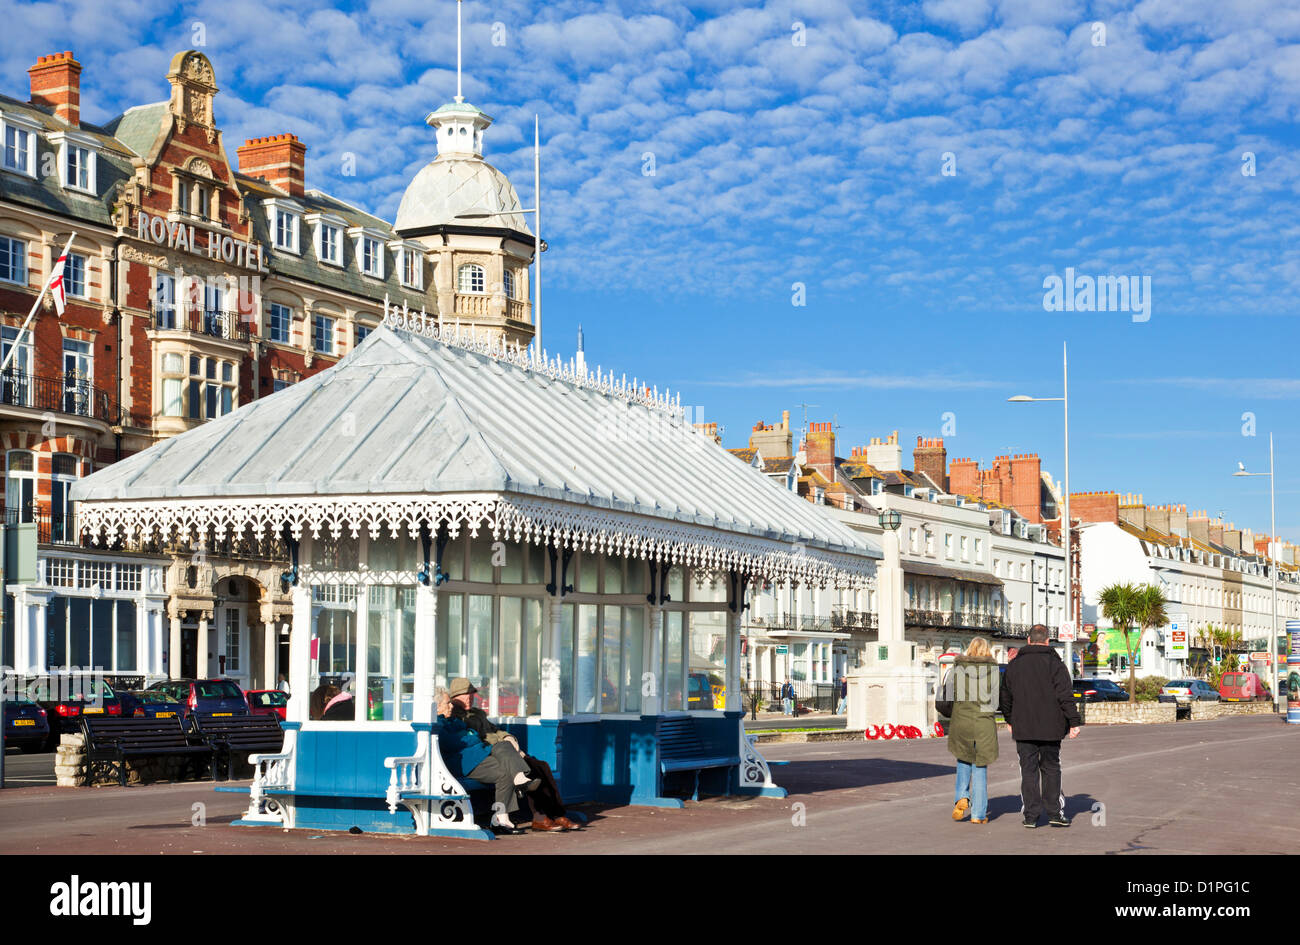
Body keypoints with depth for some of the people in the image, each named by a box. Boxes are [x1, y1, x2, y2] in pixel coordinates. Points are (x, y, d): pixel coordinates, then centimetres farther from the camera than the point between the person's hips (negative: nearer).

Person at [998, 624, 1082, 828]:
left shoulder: (1014, 664, 7)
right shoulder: (1054, 663, -5)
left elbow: (1005, 697, 15)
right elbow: (1066, 696, -10)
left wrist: (1009, 720, 28)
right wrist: (1074, 722, -7)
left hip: (1023, 729, 2)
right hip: (1050, 727, -2)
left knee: (1028, 770, 5)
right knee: (1051, 769, 9)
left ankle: (1031, 815, 1)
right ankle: (1055, 813, 7)